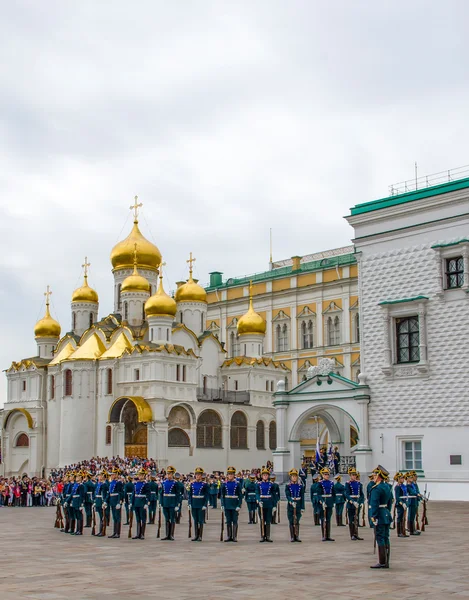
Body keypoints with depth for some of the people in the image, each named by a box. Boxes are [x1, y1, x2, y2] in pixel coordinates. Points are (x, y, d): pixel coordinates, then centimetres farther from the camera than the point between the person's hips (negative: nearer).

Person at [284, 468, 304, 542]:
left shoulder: (300, 486, 4)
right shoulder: (288, 486, 0)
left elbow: (302, 497, 3)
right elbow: (287, 495, -11)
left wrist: (302, 507, -2)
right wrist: (291, 501, -30)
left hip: (298, 506, 1)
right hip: (290, 505, -1)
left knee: (297, 522, 3)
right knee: (291, 522, 1)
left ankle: (297, 537, 7)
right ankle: (292, 537, 5)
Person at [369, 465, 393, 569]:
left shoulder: (376, 488, -16)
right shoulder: (387, 487, 12)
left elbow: (375, 504, -20)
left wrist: (373, 516, -17)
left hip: (379, 516, -9)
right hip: (387, 515, 9)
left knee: (380, 539, -4)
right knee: (386, 538, 11)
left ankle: (381, 562, -2)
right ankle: (386, 562, 14)